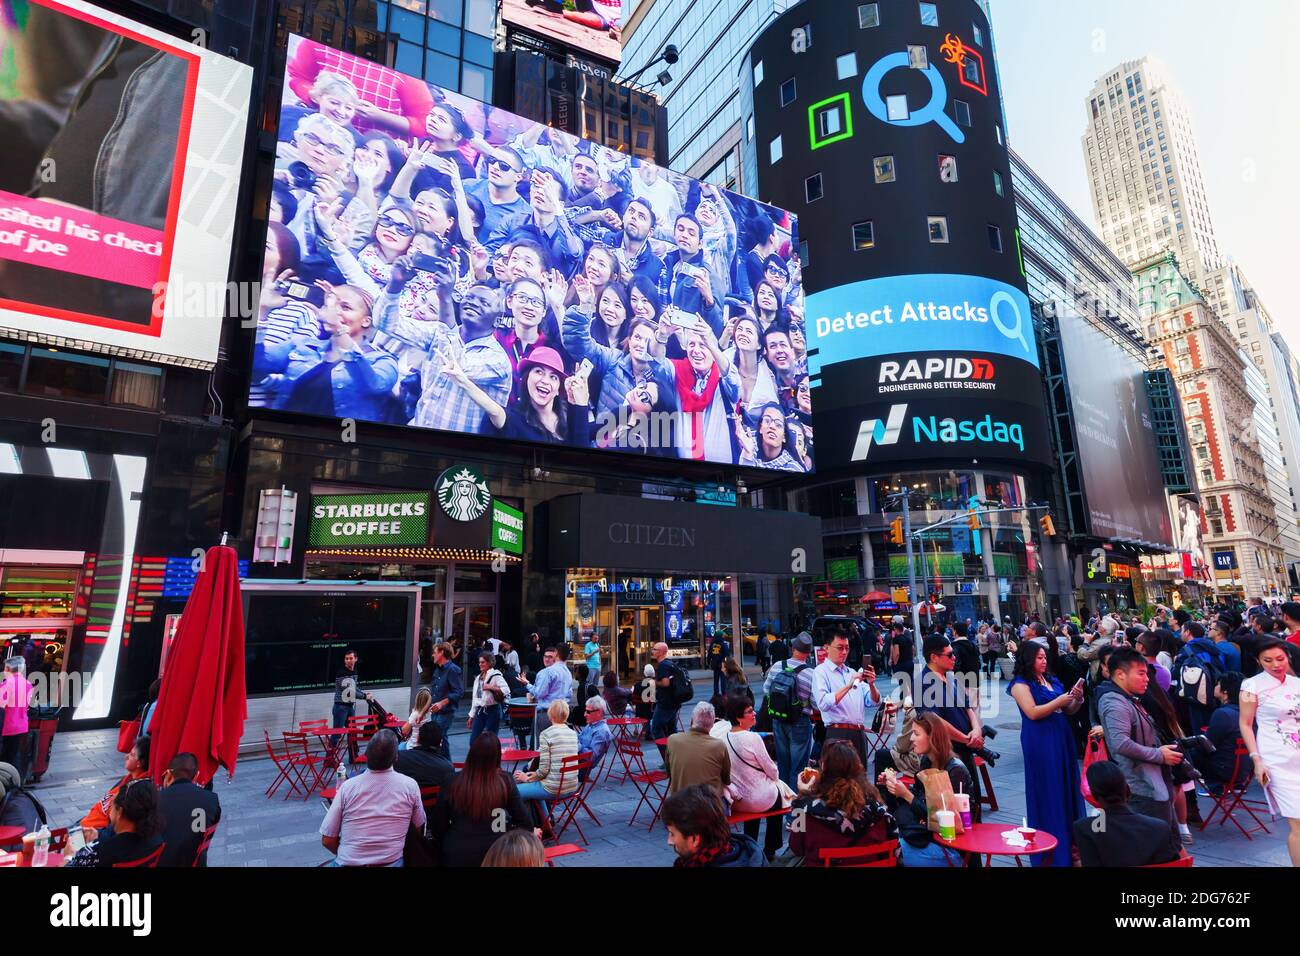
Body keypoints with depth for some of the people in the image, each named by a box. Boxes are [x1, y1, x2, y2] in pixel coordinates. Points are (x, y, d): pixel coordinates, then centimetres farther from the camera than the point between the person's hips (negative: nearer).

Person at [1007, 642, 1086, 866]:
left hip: (1062, 739, 7)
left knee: (1067, 788, 10)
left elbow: (1069, 710, 14)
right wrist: (1059, 701, -15)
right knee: (1048, 793, 2)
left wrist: (1077, 699, -5)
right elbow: (1033, 713, -18)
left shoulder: (1052, 680, 12)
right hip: (1040, 743, -6)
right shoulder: (1021, 684, -8)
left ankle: (1070, 841, 23)